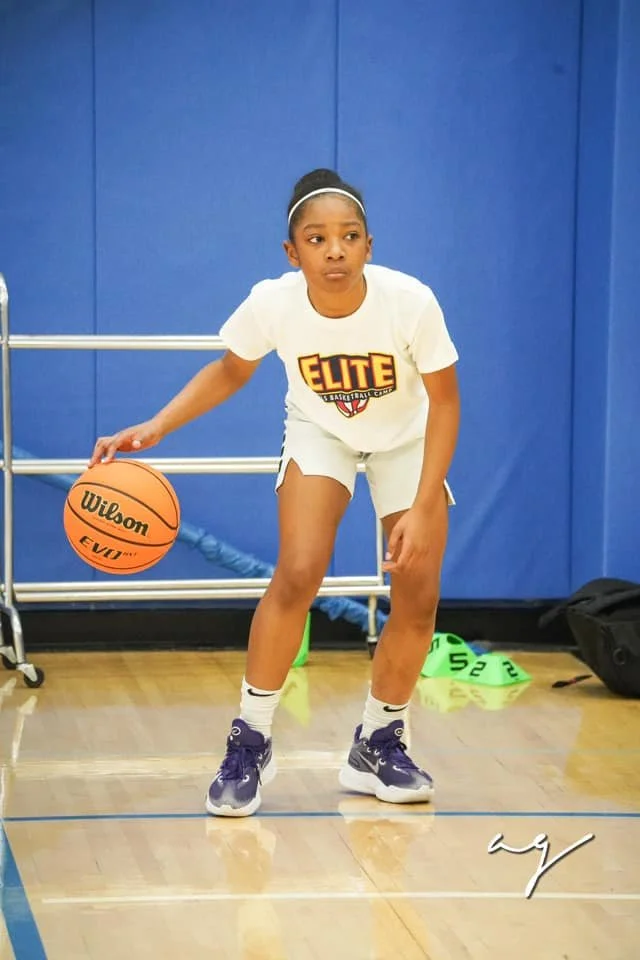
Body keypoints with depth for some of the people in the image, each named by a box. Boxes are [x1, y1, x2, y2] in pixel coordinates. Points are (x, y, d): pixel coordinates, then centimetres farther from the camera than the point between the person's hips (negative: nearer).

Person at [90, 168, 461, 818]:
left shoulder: (410, 301, -33)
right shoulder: (272, 303, -28)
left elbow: (444, 401, -19)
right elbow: (230, 372, -6)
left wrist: (422, 508, -26)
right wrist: (155, 428, -19)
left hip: (407, 440, 1)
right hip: (320, 432, 0)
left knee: (418, 599, -6)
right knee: (297, 575, -21)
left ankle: (377, 746, 16)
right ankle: (249, 743, -5)